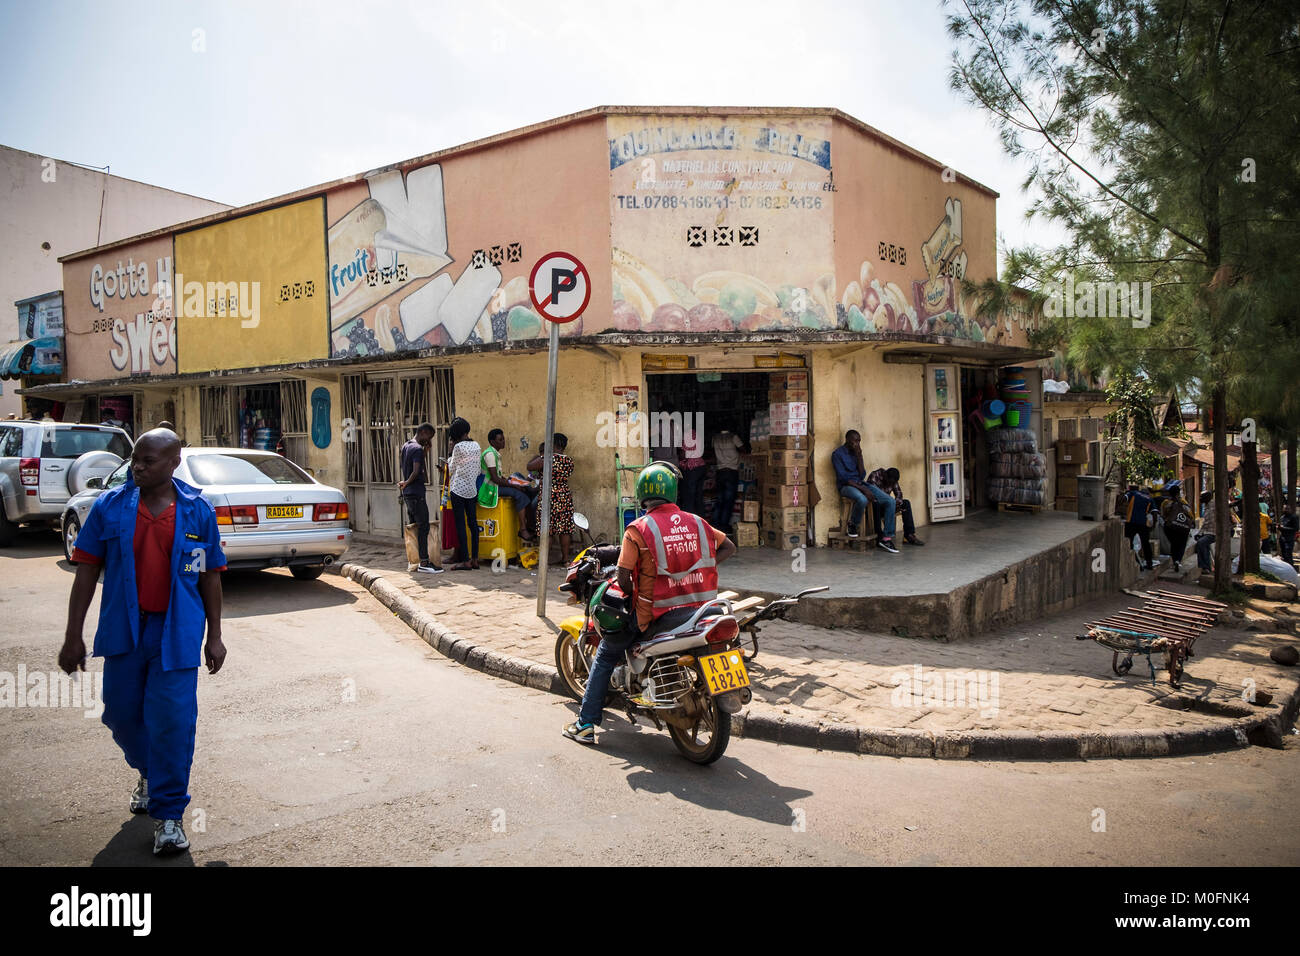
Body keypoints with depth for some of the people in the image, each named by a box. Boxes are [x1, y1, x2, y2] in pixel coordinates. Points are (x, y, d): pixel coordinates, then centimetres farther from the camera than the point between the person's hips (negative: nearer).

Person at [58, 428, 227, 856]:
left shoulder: (197, 511, -1)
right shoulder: (109, 507, -1)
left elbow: (210, 577, 4)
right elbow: (86, 571, 1)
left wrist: (214, 636, 4)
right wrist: (73, 636, -1)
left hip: (176, 633, -2)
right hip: (124, 631, 2)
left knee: (172, 721, -3)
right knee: (122, 714, 15)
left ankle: (168, 814, 11)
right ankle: (148, 773, 45)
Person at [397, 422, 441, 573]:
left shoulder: (406, 446, 16)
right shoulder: (418, 449, -14)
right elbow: (416, 472, -24)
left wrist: (426, 451, 9)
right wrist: (406, 483, -8)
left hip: (408, 493, 10)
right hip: (416, 493, -10)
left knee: (413, 527, 14)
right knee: (423, 526, -7)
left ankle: (412, 560, 18)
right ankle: (424, 562, -9)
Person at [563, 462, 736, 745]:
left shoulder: (638, 529, -7)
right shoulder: (696, 523, 5)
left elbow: (623, 577, -9)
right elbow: (729, 547, 13)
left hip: (658, 616, -4)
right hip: (699, 611, 4)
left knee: (606, 655, 15)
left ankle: (586, 724, 14)